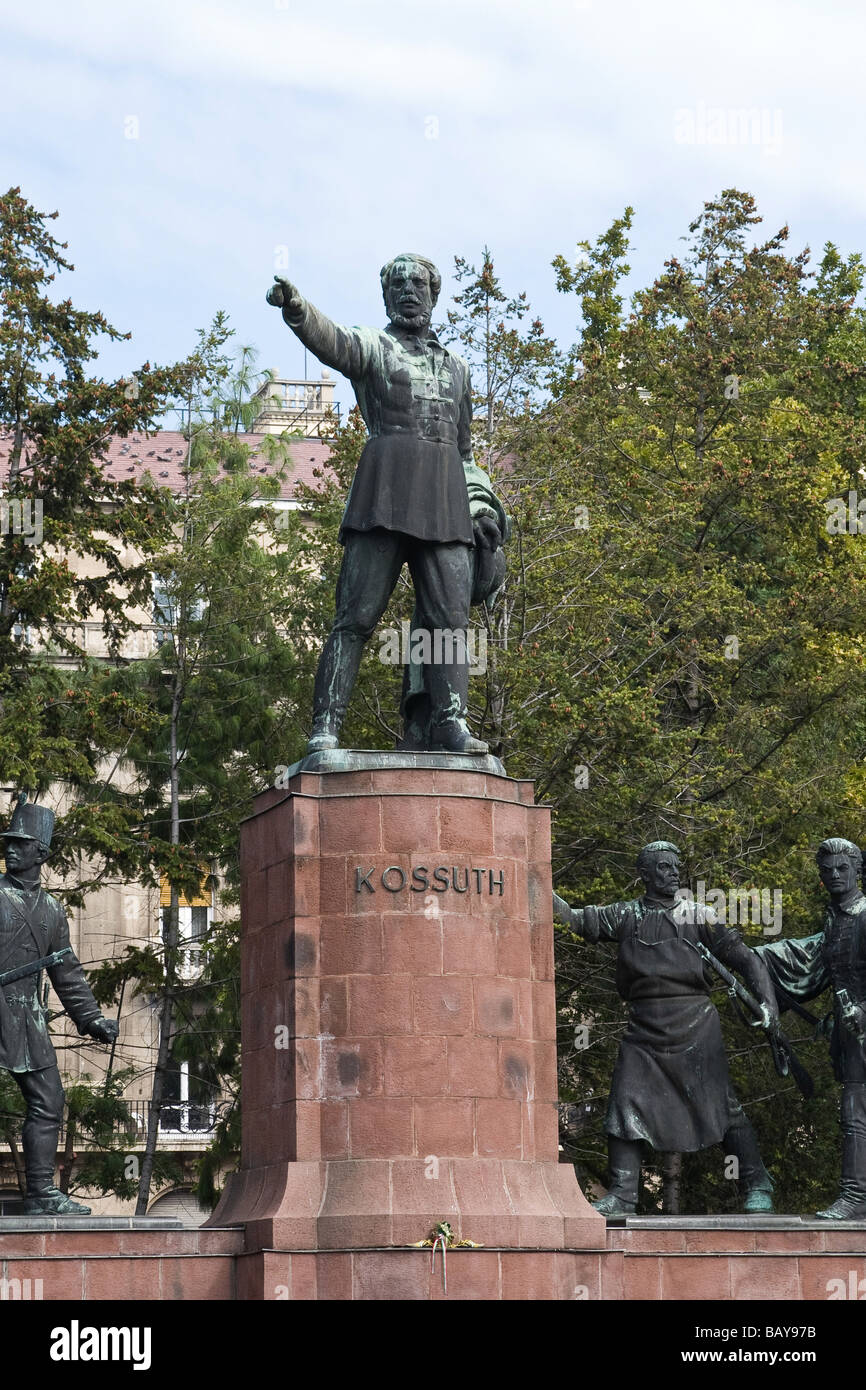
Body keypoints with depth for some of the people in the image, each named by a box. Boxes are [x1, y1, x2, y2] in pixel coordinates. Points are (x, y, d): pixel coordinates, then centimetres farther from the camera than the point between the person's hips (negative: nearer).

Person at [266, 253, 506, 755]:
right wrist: (294, 305, -33)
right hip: (386, 489, -4)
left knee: (450, 614, -8)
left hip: (443, 497, 4)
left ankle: (449, 724, -13)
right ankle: (326, 726, -13)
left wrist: (479, 503, 18)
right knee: (358, 614, -10)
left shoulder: (456, 365, 27)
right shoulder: (372, 345, 11)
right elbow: (330, 340, -12)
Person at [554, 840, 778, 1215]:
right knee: (625, 1105, -4)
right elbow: (575, 919, 1)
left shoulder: (697, 916, 6)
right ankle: (622, 1195, 2)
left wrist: (766, 1000, -7)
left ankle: (756, 1186, 10)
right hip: (644, 1029, 2)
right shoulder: (626, 916, 9)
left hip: (694, 1027, -2)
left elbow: (741, 956, 5)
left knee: (719, 1105, -2)